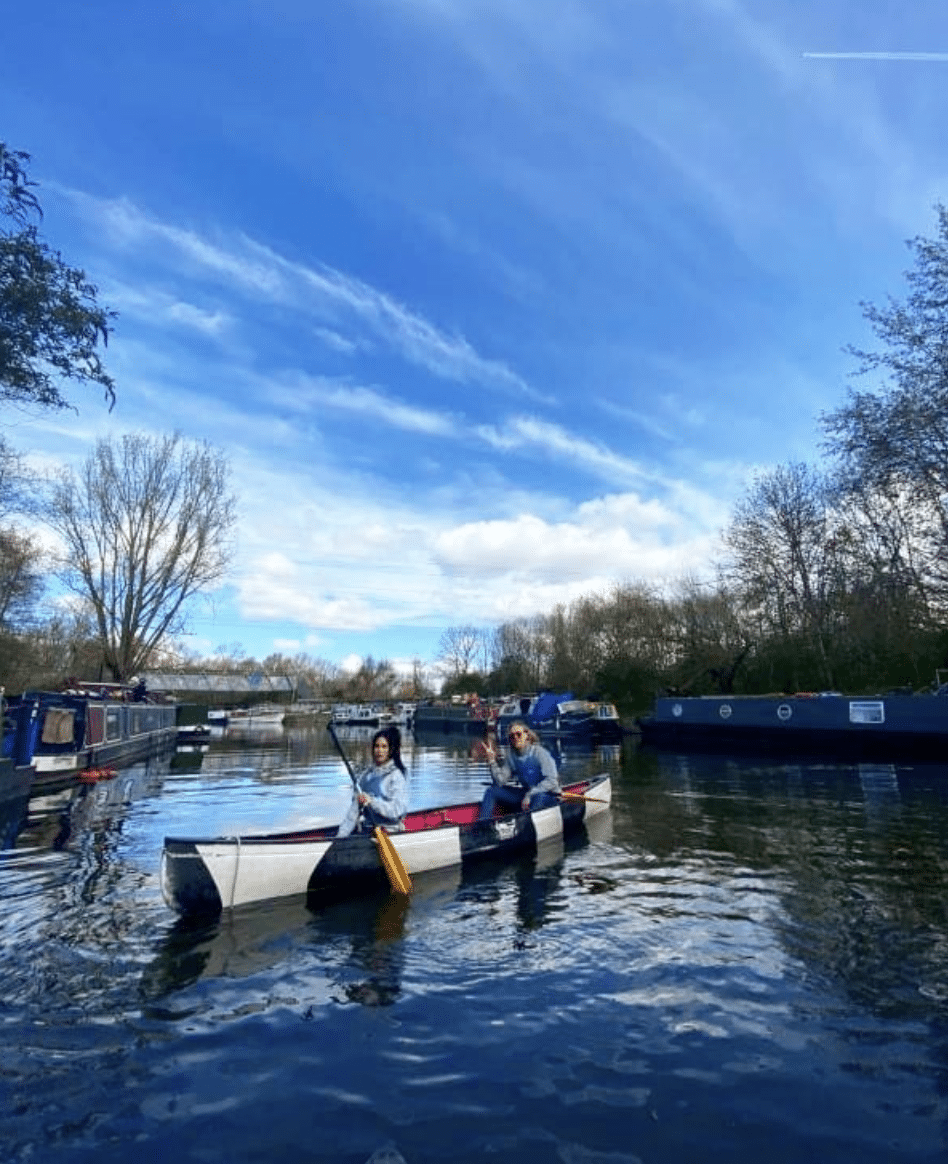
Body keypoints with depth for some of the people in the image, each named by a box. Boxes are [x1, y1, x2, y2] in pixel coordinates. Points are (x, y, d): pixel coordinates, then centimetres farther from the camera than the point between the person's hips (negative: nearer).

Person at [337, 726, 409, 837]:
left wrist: (372, 801, -22)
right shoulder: (365, 774, 14)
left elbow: (397, 810, -13)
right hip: (362, 831, 5)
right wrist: (342, 834, 8)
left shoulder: (396, 775, -4)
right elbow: (354, 808, 14)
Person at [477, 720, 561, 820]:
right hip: (526, 793, 6)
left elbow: (552, 781, -22)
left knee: (538, 796, -42)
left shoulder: (540, 753, -14)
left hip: (548, 794, -6)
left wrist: (530, 795, -25)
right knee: (491, 792, -4)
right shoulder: (512, 756, 3)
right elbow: (500, 781, 1)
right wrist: (492, 761, -12)